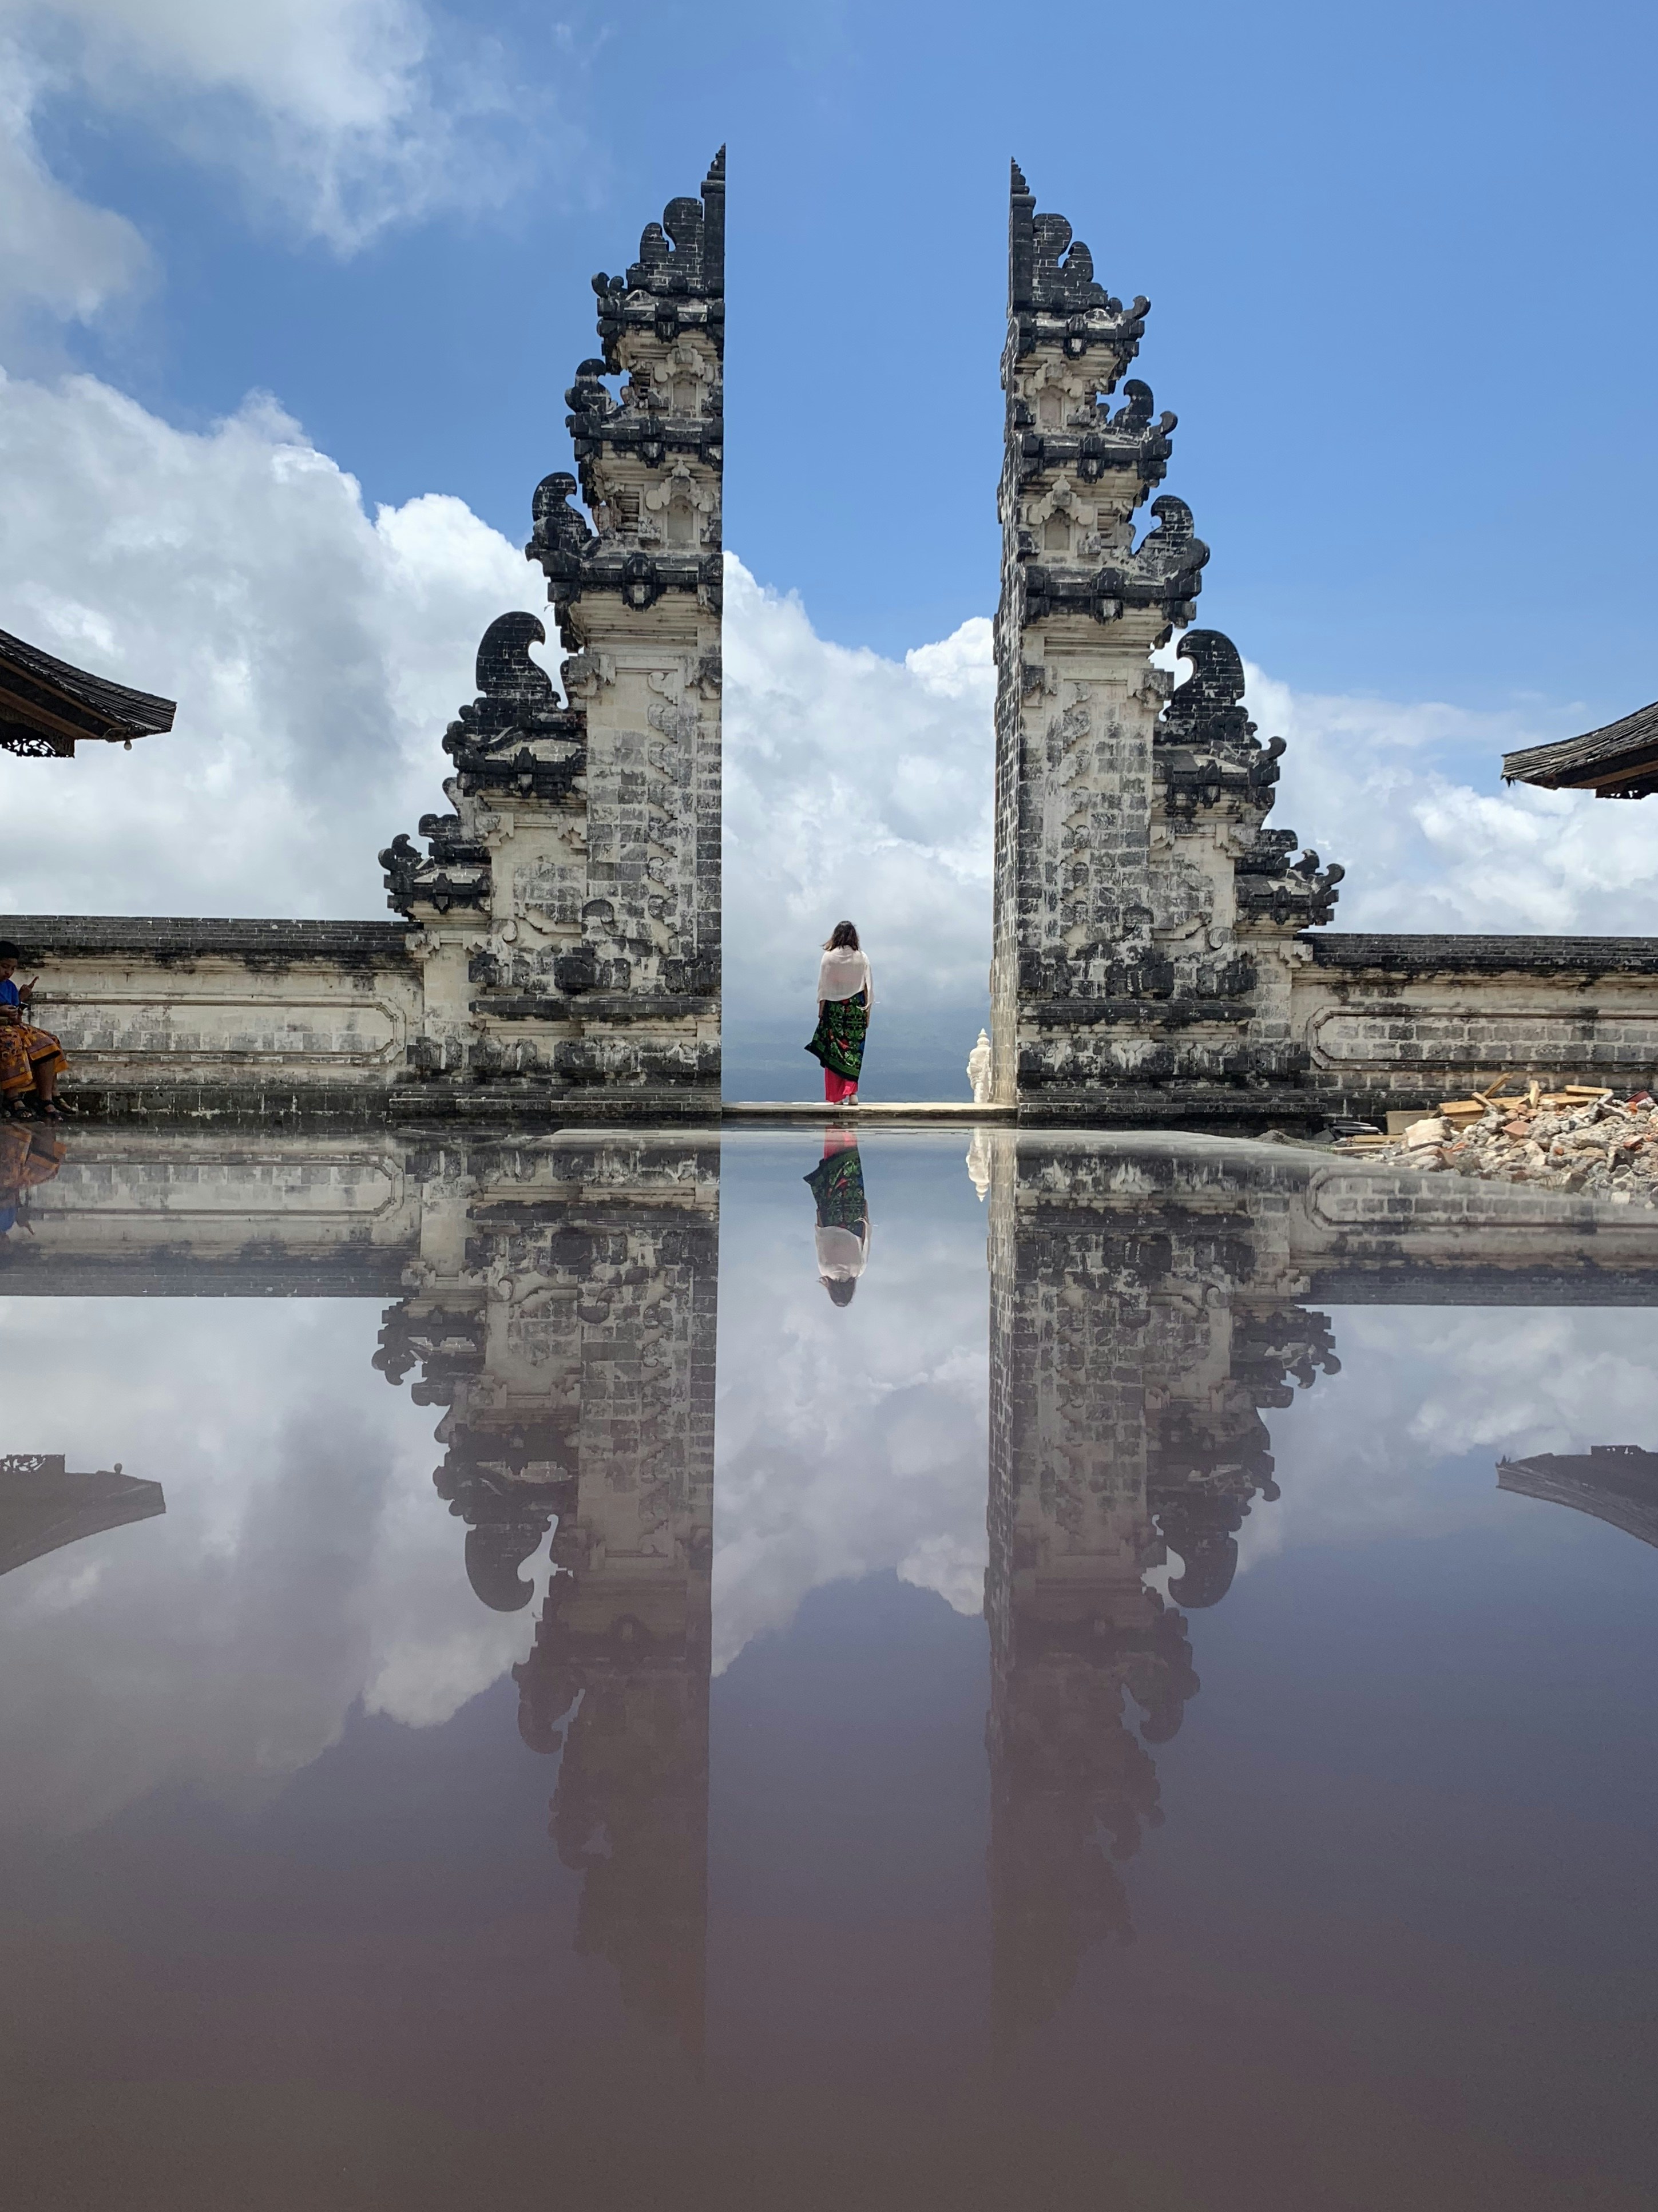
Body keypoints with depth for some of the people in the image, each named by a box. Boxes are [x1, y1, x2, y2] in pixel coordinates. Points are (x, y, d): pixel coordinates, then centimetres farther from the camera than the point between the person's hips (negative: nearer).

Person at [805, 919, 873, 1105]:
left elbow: (823, 986, -3)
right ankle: (852, 1091, -6)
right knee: (854, 1049, 5)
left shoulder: (829, 957, -4)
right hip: (856, 1008, 1)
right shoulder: (861, 958, -1)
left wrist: (821, 1009, 4)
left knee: (834, 1050, 4)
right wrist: (867, 1012, 7)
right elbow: (868, 987, 0)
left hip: (834, 1008, -1)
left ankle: (837, 1096, 4)